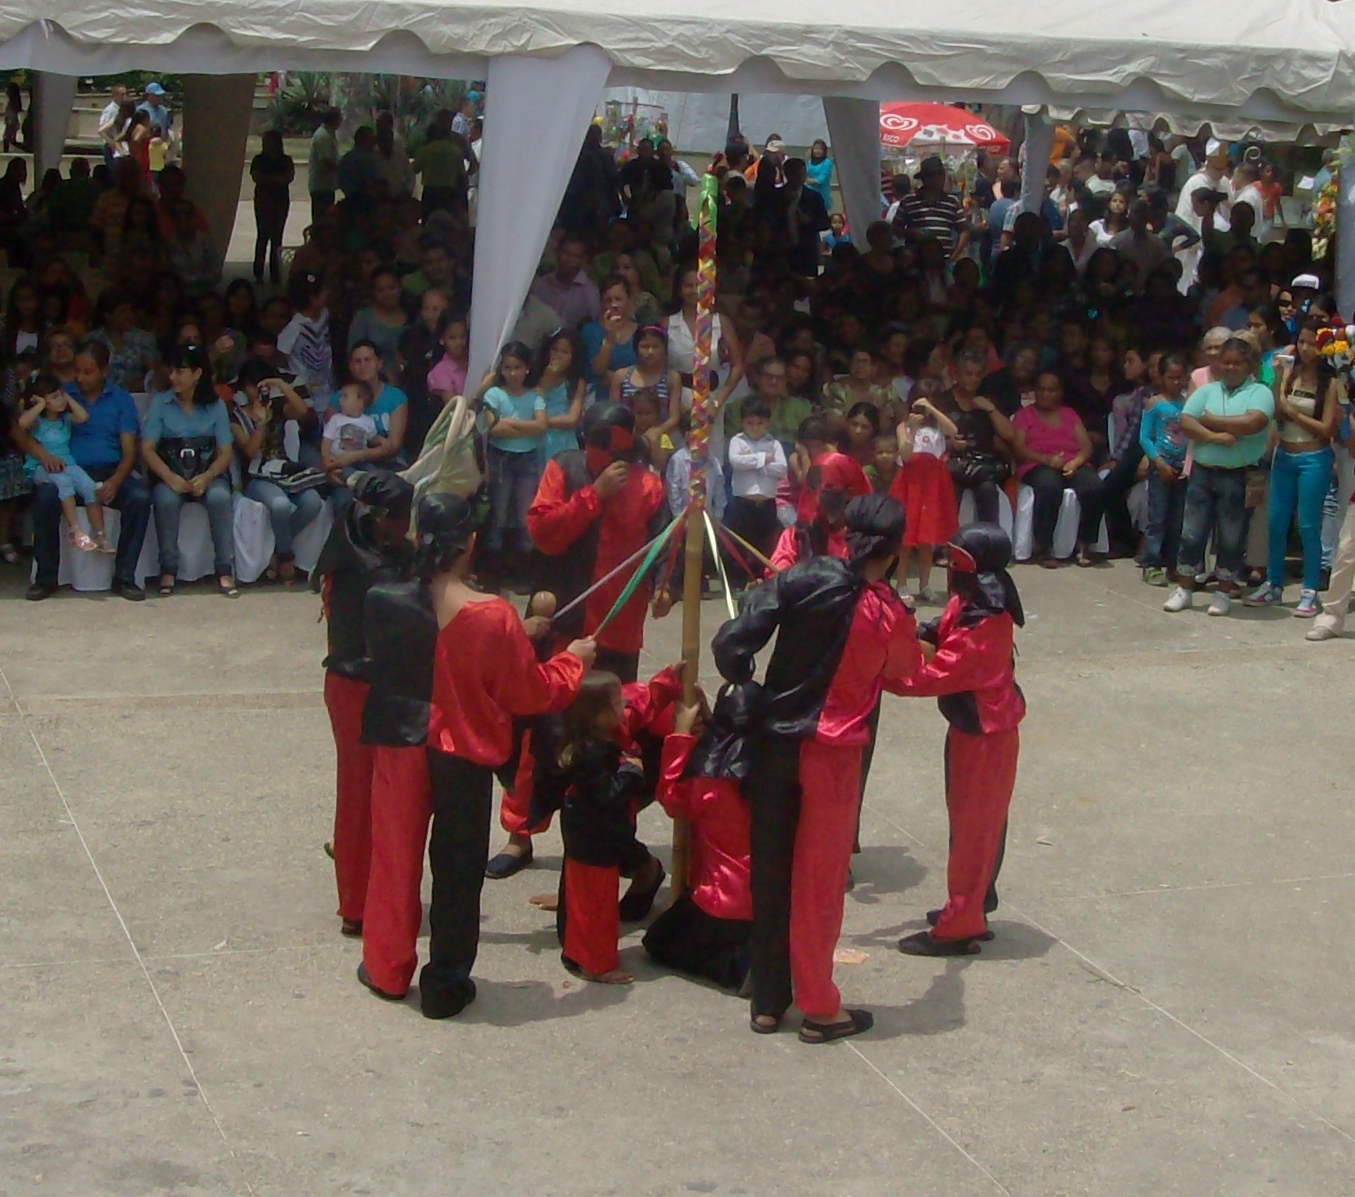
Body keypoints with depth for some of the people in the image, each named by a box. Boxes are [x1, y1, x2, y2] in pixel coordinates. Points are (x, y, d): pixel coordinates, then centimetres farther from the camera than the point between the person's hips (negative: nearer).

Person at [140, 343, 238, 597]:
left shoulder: (215, 405, 6)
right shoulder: (160, 403, 4)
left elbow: (225, 452, 0)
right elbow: (147, 449, -4)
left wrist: (207, 477, -20)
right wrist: (170, 477, -21)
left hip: (207, 475, 0)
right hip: (170, 475, 0)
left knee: (219, 497, -32)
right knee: (166, 498, -34)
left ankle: (225, 571, -27)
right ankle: (168, 571, -24)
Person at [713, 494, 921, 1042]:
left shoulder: (802, 579, -8)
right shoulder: (891, 617, -8)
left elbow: (731, 642, -14)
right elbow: (905, 669, 13)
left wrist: (746, 689, 5)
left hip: (774, 743, 2)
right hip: (834, 753, -2)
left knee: (770, 871, 12)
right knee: (819, 880, 9)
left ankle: (767, 1002, 22)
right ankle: (819, 1008, 16)